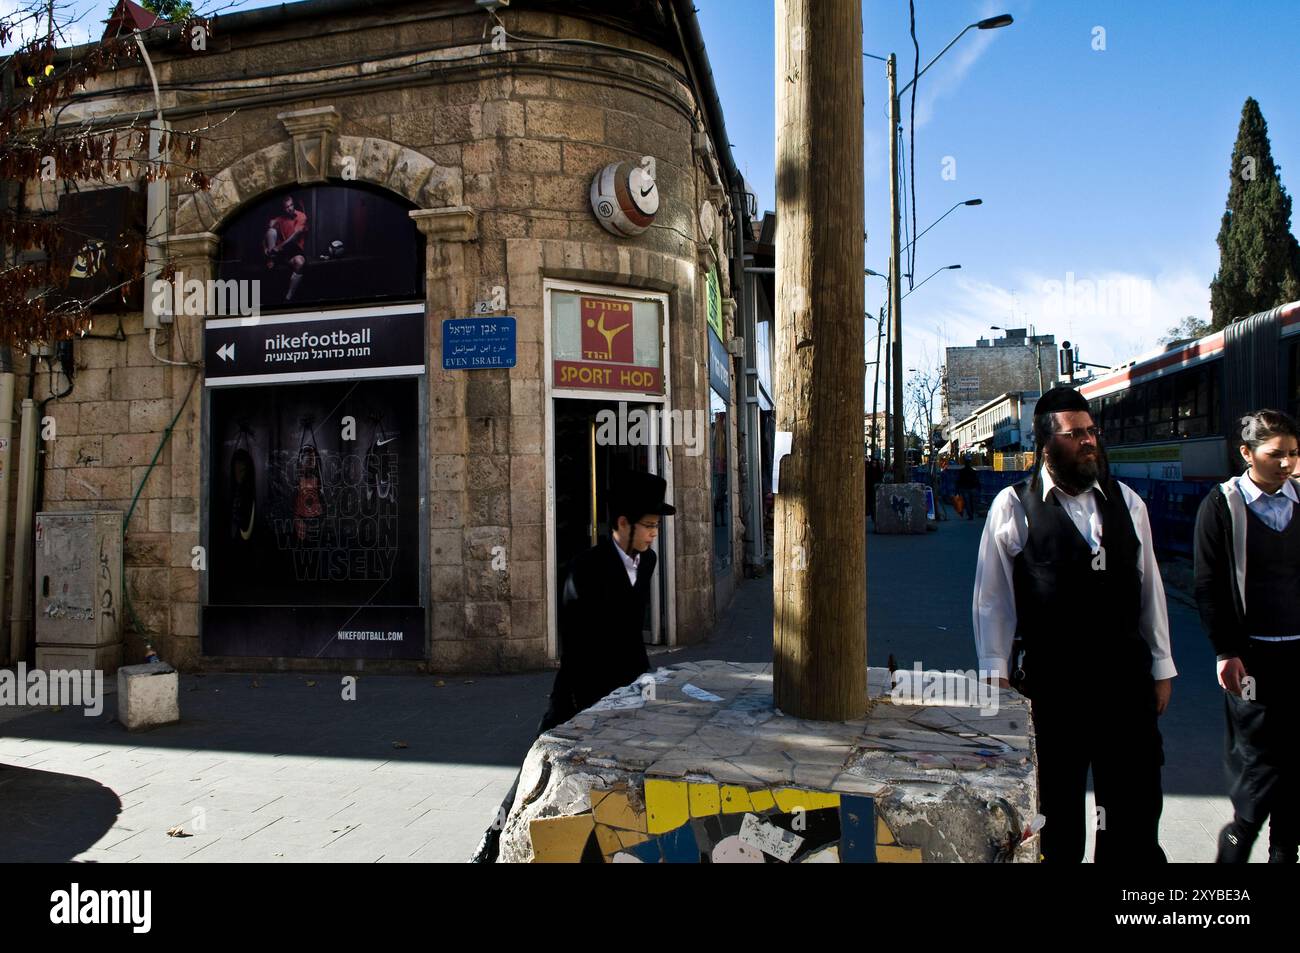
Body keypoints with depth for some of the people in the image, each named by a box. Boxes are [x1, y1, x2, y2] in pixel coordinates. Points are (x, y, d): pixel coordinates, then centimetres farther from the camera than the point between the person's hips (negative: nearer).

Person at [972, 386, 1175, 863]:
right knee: (1056, 811, 12)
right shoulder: (1014, 506, -5)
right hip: (1050, 679, -3)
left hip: (1126, 675, 3)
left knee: (1136, 804, 11)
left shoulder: (1126, 502, 6)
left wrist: (1161, 666, 11)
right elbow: (991, 597, -4)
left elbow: (1149, 588, 10)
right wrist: (997, 673, -6)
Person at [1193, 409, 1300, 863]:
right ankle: (1236, 842, 17)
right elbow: (1209, 587, -6)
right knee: (1260, 760, -2)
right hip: (1252, 655, -4)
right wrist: (1226, 652, -10)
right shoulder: (1221, 505, -5)